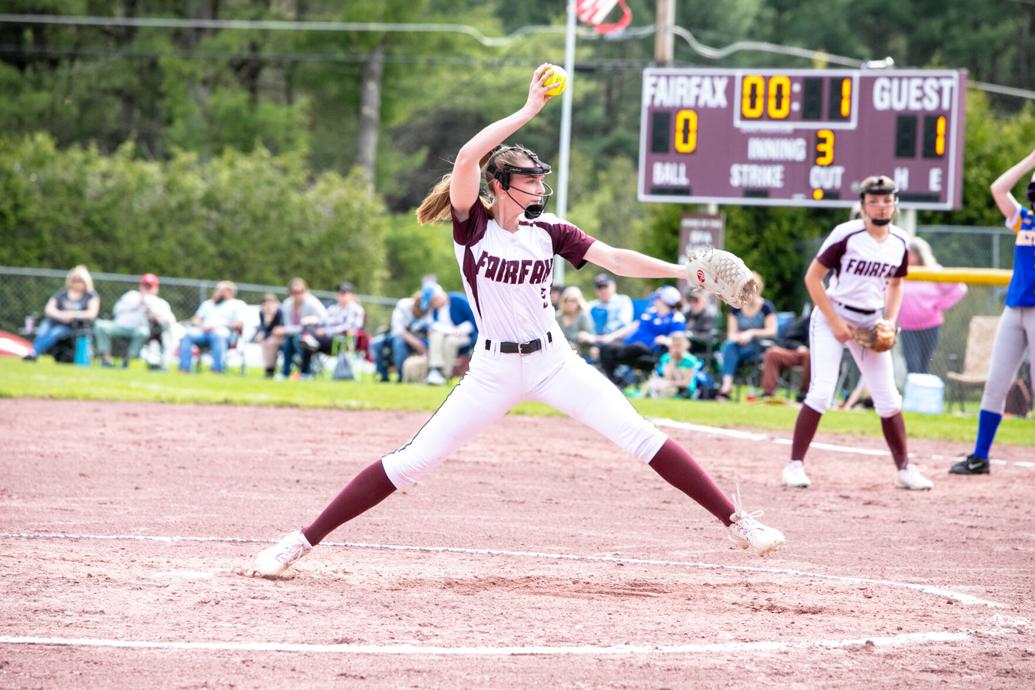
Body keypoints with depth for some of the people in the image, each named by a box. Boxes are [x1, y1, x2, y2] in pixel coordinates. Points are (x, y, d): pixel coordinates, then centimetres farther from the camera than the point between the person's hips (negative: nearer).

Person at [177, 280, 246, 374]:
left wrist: (219, 326, -12)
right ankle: (184, 369, -35)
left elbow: (240, 324, 0)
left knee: (218, 336, -42)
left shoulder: (238, 304, 16)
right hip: (203, 331, 4)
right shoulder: (208, 303, 34)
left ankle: (217, 370, -47)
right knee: (187, 335, -28)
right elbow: (195, 320, 24)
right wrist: (201, 326, -1)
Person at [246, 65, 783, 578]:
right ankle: (301, 542, 0)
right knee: (411, 461, -7)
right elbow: (467, 159, -25)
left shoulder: (548, 231, 2)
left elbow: (615, 259, -6)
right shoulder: (472, 224, -7)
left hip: (553, 361, 3)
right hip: (493, 369, -3)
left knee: (642, 438, -7)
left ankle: (736, 522, -2)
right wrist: (529, 111, -25)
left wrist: (682, 270, -19)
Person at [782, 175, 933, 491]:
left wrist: (889, 323, 2)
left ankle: (904, 469, 12)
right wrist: (835, 322, -15)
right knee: (821, 393, -15)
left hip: (871, 323, 5)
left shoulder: (899, 241, 1)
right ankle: (795, 464, -8)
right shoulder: (846, 234, -16)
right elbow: (812, 277, -13)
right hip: (832, 317, -5)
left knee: (889, 399, 3)